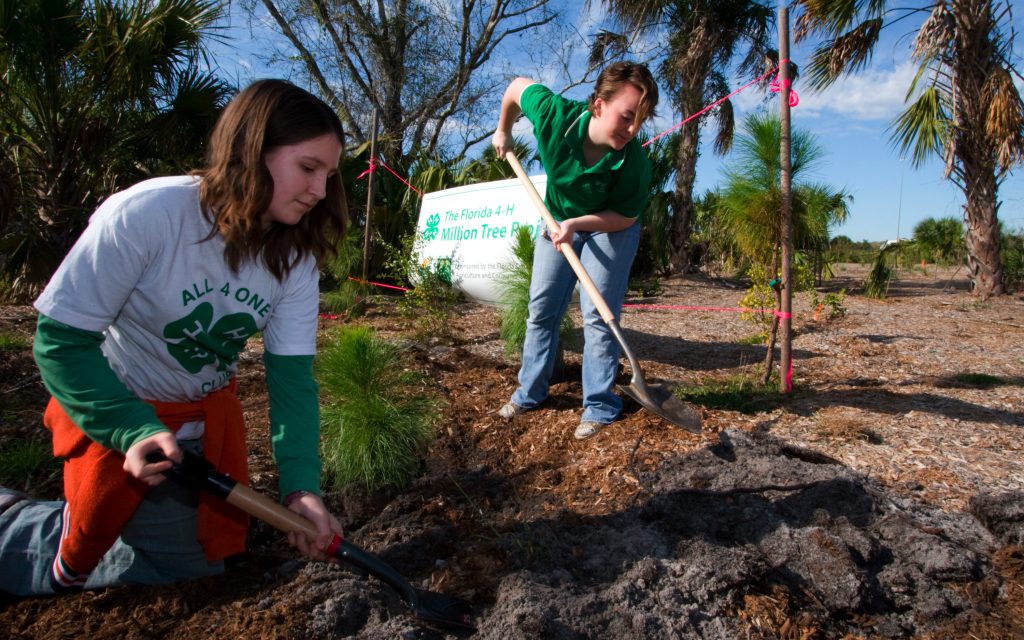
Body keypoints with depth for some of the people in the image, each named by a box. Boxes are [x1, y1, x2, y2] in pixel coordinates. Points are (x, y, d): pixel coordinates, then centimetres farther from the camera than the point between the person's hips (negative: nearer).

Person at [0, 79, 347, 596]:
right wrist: (135, 430, -32)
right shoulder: (145, 214, -29)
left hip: (211, 413, 5)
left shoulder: (295, 258, -15)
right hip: (112, 409, -4)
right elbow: (60, 339, -22)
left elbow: (292, 375, -17)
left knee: (206, 554, 16)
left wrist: (301, 485, -28)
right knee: (83, 556, 7)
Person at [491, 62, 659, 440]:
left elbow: (626, 216, -19)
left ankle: (600, 407, 5)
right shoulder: (555, 115, -31)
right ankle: (529, 392, 23)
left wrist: (577, 223, -33)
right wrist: (503, 132, 3)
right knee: (541, 309, 8)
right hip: (559, 221, 3)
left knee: (597, 316, -8)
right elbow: (518, 86, -11)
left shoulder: (634, 161, -33)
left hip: (611, 228, -3)